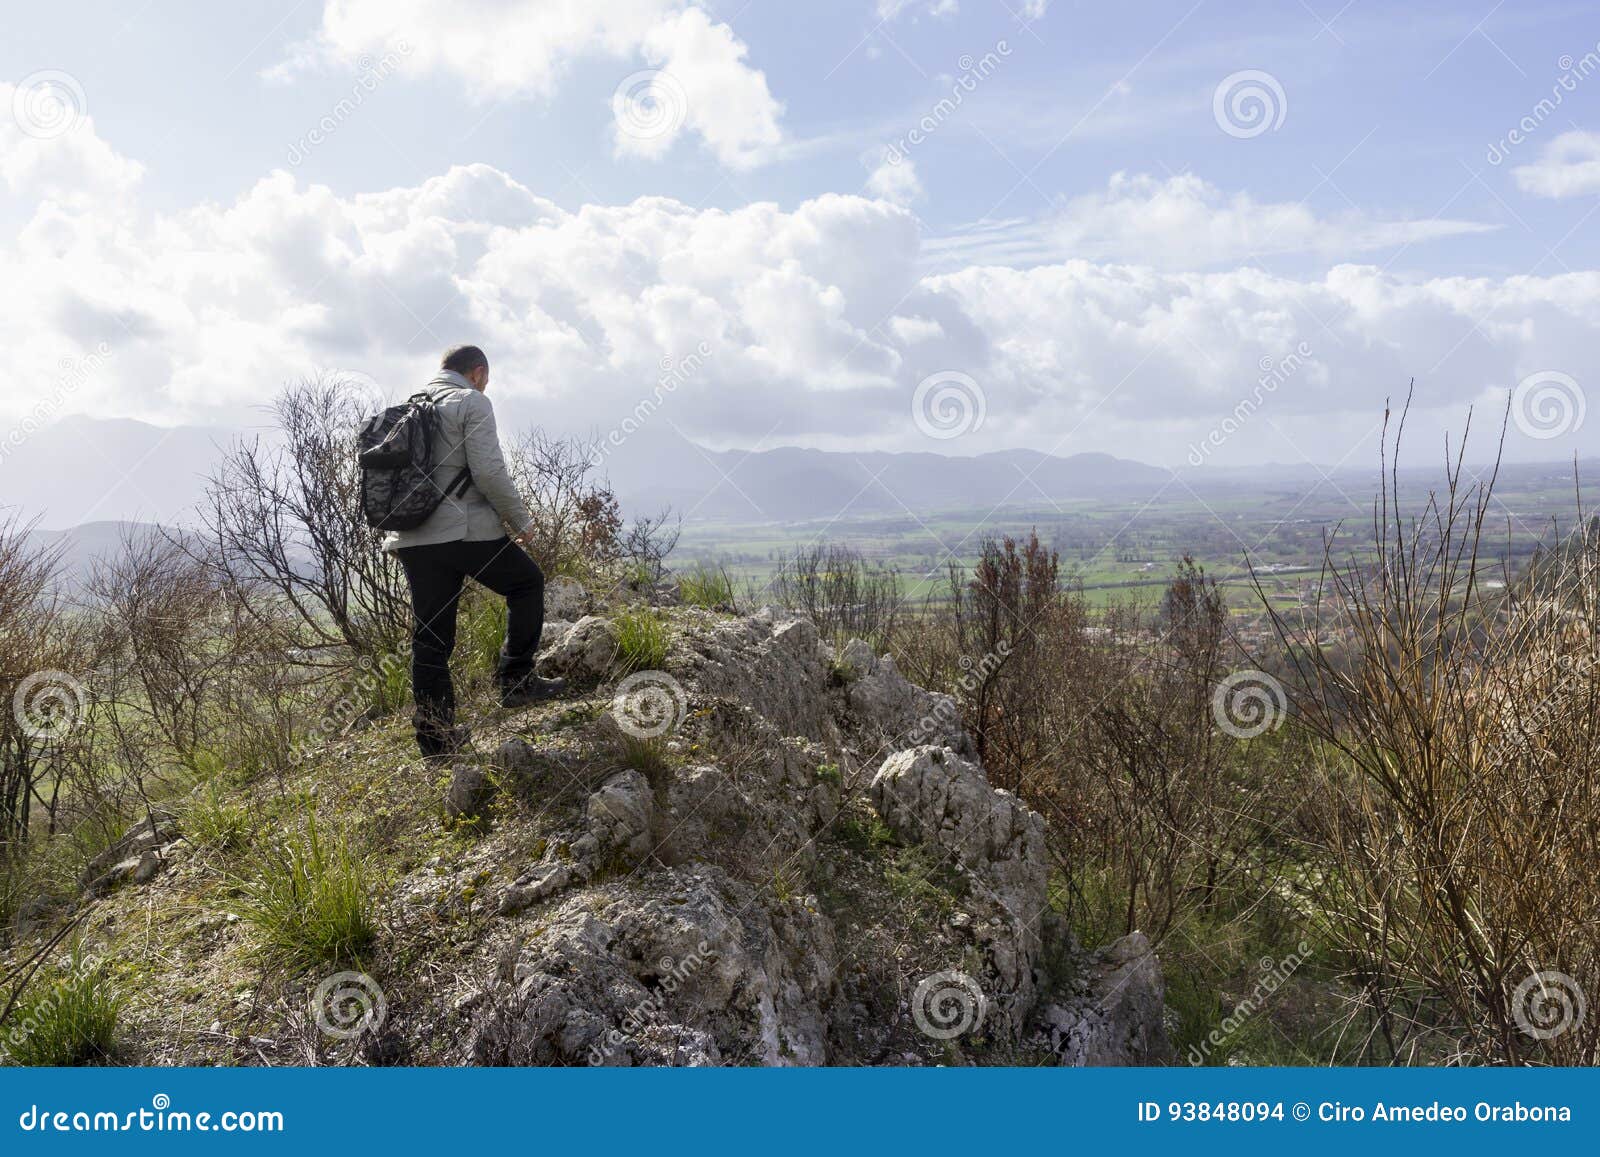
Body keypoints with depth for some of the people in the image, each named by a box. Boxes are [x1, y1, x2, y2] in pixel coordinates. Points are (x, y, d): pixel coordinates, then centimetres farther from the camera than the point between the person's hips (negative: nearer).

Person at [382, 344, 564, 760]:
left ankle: (436, 738, 10)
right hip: (466, 531, -6)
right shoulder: (471, 402, -2)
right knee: (526, 582, 17)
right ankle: (515, 680, 13)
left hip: (411, 539, 7)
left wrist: (394, 538, 25)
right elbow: (488, 472, -13)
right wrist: (522, 520, -1)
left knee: (429, 639, 8)